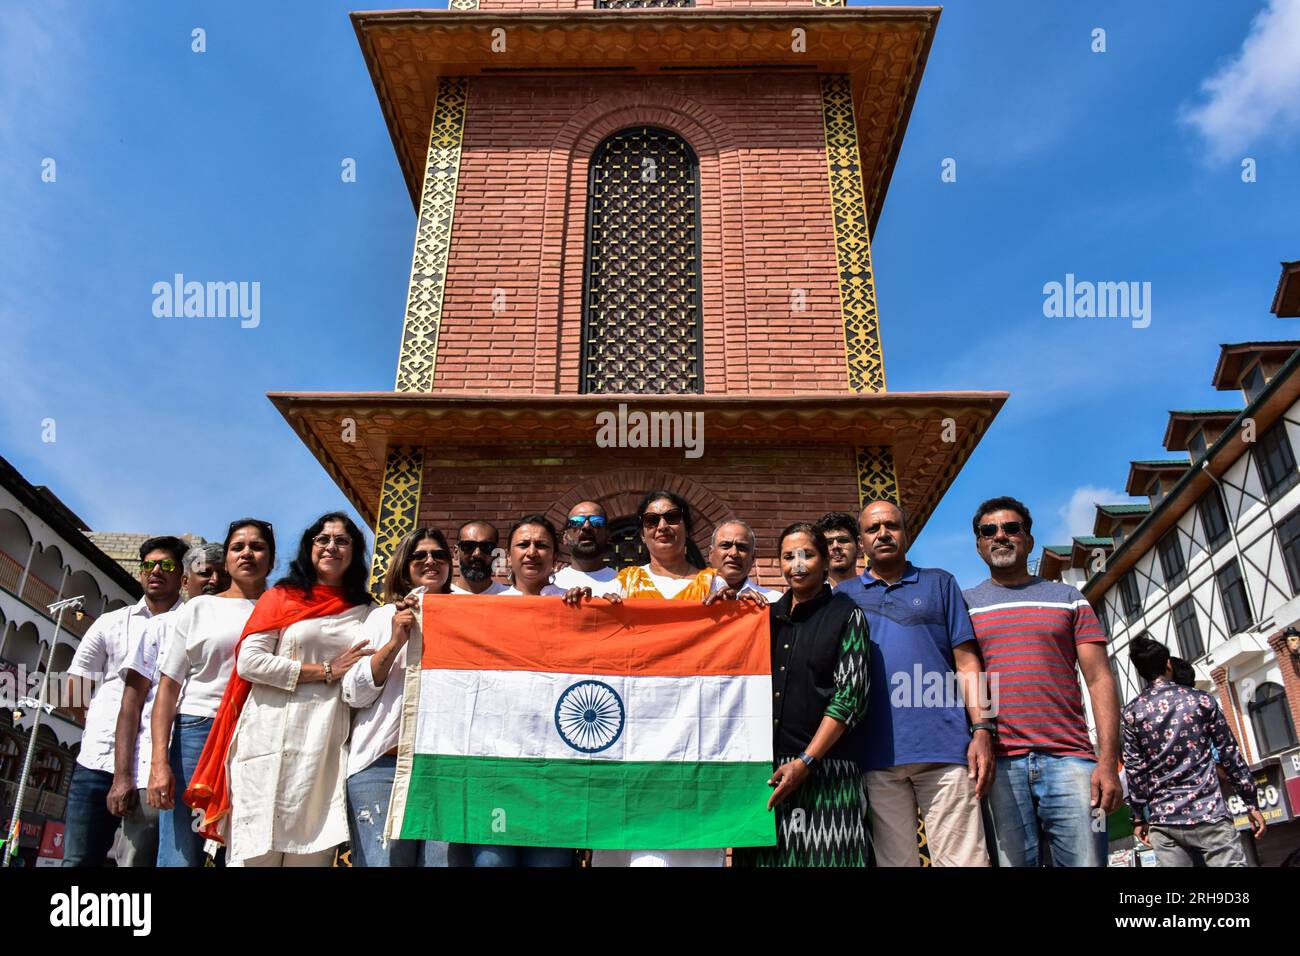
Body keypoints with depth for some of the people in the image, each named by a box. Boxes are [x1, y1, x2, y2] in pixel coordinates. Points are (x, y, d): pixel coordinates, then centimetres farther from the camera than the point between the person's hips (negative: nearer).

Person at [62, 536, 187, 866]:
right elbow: (73, 690, 17)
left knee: (139, 860, 1)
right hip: (99, 760, 3)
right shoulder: (111, 623, 13)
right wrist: (99, 728, 9)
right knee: (78, 859, 5)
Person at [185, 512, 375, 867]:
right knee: (259, 852, 1)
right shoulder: (280, 597, 7)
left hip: (327, 749, 2)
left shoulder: (365, 612, 13)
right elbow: (248, 662, -5)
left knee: (312, 851, 3)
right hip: (272, 741, -2)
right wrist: (326, 672, -6)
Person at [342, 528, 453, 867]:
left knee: (445, 859, -4)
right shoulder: (383, 616, 12)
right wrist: (396, 641, -8)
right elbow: (354, 694, 3)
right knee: (383, 860, -4)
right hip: (384, 765, -1)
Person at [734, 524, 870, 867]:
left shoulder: (846, 615, 3)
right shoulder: (768, 616, 14)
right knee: (766, 855, 5)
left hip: (823, 770, -3)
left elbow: (850, 695, -5)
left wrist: (804, 762, -12)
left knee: (822, 854, -4)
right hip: (762, 768, 4)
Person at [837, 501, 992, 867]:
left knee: (963, 858, -3)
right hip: (877, 753, 1)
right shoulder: (845, 595, 16)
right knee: (894, 860, 5)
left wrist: (982, 728, -3)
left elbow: (967, 662, 9)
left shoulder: (940, 583, 15)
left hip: (944, 745, -1)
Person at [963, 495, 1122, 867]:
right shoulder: (964, 606, 13)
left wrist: (1108, 761, -4)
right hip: (998, 765, 0)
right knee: (1012, 861, -1)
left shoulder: (1067, 598, 14)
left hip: (1070, 760, 1)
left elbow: (1100, 680, 7)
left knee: (1087, 860, -5)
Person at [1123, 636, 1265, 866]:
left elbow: (1134, 770, 0)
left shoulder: (1132, 713, 2)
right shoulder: (1201, 699, 3)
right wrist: (1251, 803, 12)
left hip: (1162, 820, 1)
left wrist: (1139, 818, 7)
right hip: (1208, 813, -1)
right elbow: (1230, 755, 5)